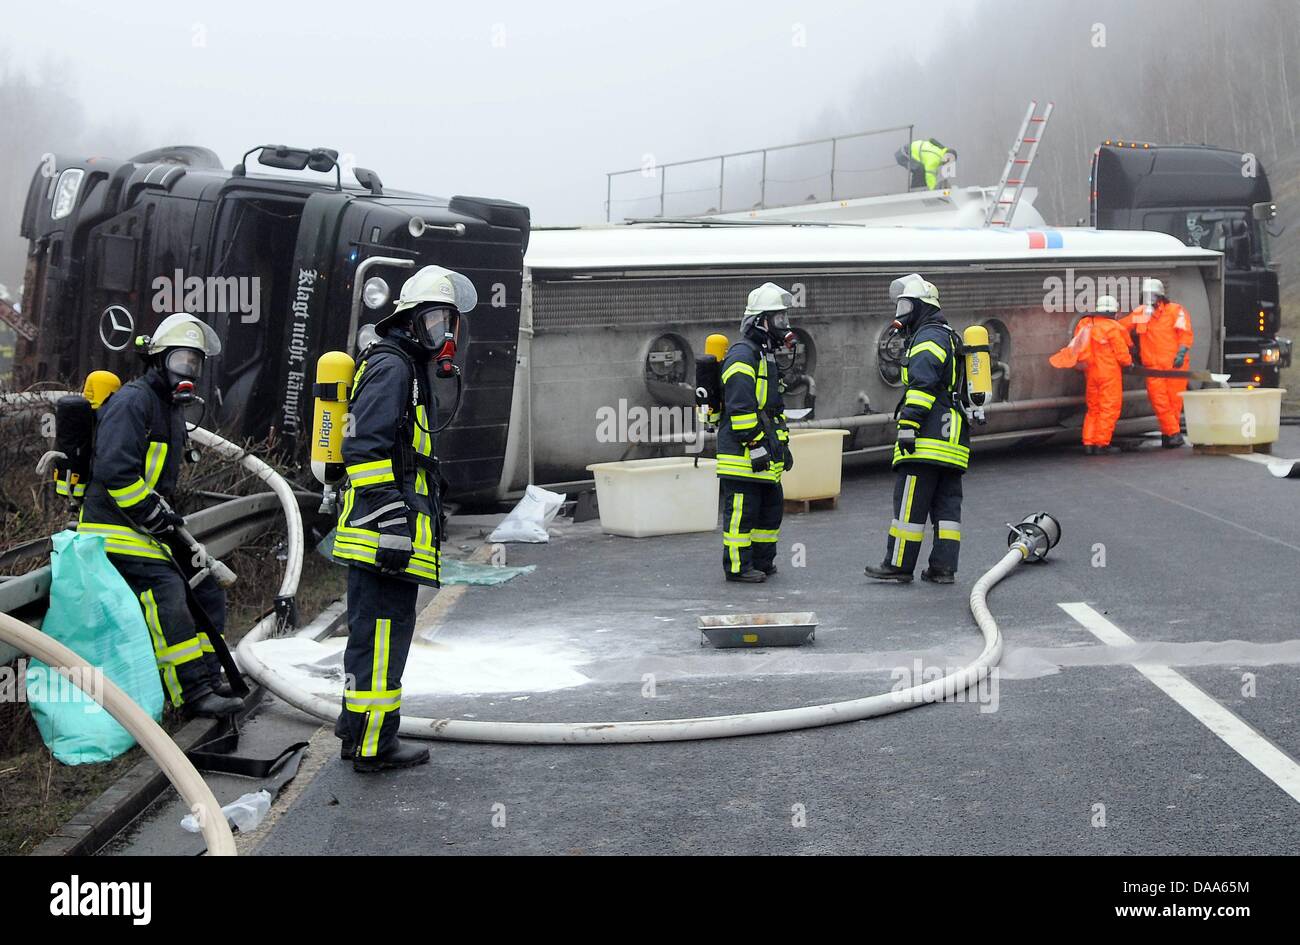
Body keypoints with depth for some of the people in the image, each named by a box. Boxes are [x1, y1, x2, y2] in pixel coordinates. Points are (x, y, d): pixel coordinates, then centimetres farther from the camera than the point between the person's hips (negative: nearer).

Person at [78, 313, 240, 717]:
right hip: (117, 528, -10)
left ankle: (206, 677, 14)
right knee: (168, 595, -20)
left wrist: (169, 516, 13)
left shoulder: (172, 408, 19)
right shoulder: (133, 401, -15)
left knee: (206, 586, 9)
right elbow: (114, 471, -25)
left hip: (151, 527, 10)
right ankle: (193, 693, -19)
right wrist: (156, 516, -20)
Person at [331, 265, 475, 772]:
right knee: (381, 633, -7)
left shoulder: (411, 370, 24)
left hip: (392, 534, 11)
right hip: (383, 534, -11)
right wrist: (391, 524, -26)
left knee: (378, 631, 18)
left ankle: (359, 727, 29)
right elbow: (365, 449, -21)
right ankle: (371, 743, -1)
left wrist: (409, 523, 31)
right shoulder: (390, 366, -11)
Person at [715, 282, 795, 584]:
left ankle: (762, 561, 25)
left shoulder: (767, 356, 20)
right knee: (742, 509, -5)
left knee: (771, 506, 15)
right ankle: (737, 566, 2)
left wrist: (783, 445, 24)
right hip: (743, 452, -10)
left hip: (765, 452, 10)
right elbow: (740, 407, -21)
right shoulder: (742, 355, -13)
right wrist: (755, 446, -22)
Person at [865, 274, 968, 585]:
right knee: (947, 505, 6)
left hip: (927, 440, -10)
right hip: (953, 441, 10)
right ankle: (944, 568, 6)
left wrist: (908, 424, -23)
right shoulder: (950, 338, 26)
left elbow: (922, 385, -19)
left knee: (910, 504, -7)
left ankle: (898, 565, -5)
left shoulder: (928, 338, -6)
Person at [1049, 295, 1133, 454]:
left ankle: (1088, 443, 11)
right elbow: (1122, 353, -11)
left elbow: (1079, 348, 10)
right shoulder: (1113, 328, -14)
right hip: (1109, 373, -6)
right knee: (1109, 408, 1)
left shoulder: (1086, 325, 6)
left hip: (1091, 373, 7)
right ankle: (1101, 443, -2)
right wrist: (1129, 362, 9)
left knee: (1093, 409, 15)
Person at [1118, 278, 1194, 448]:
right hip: (1153, 366, 3)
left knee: (1174, 399, 2)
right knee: (1159, 401, -8)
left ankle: (1168, 432, 14)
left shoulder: (1175, 311, 1)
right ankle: (1173, 432, -6)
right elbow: (1120, 326, 19)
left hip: (1174, 364, -3)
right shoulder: (1140, 313, 12)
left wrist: (1181, 353, -16)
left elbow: (1185, 334, -5)